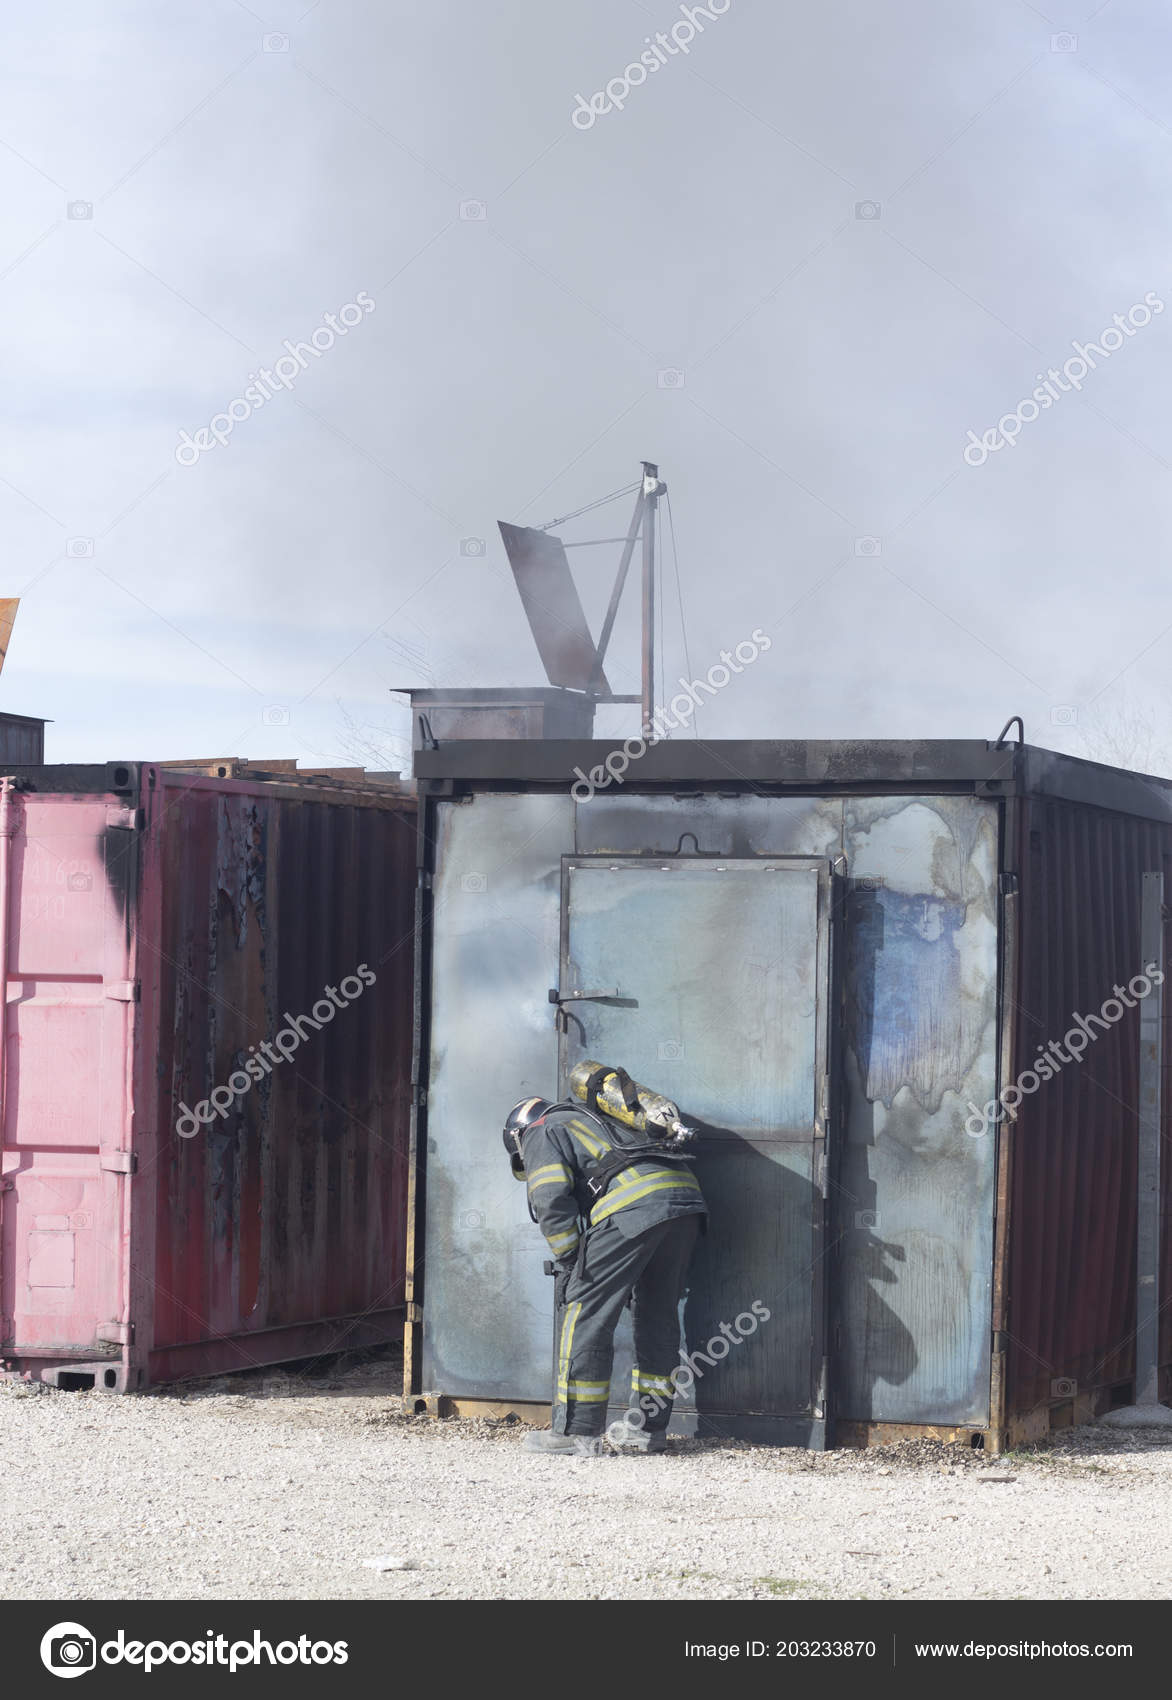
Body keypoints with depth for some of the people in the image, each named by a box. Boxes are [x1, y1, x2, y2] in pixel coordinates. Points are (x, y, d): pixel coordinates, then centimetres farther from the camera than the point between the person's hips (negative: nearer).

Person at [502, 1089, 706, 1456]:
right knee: (658, 1315, 18)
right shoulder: (590, 1121, 40)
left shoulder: (540, 1136, 16)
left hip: (633, 1206, -8)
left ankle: (576, 1431, -1)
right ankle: (647, 1426, 24)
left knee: (585, 1312, 0)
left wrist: (570, 1262, 7)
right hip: (685, 1194, 8)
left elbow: (552, 1203, 0)